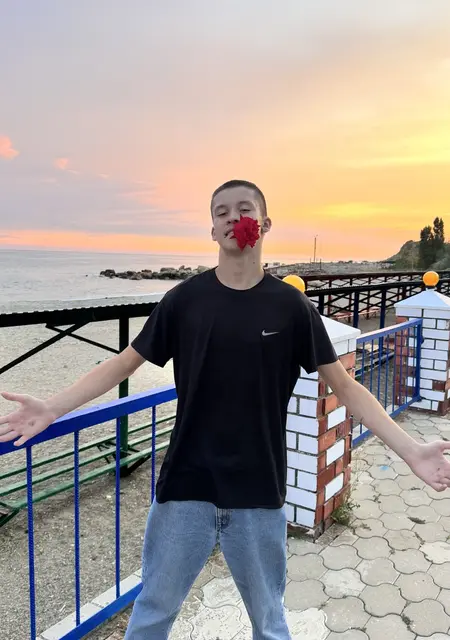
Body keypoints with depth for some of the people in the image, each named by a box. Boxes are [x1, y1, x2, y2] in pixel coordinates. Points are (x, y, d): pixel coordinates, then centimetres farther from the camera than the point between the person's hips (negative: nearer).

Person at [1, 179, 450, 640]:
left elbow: (344, 385, -1)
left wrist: (410, 450, -10)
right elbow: (124, 363, 2)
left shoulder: (291, 305, -4)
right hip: (185, 487, 1)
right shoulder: (184, 299, -3)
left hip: (258, 493, 0)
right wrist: (53, 408, -8)